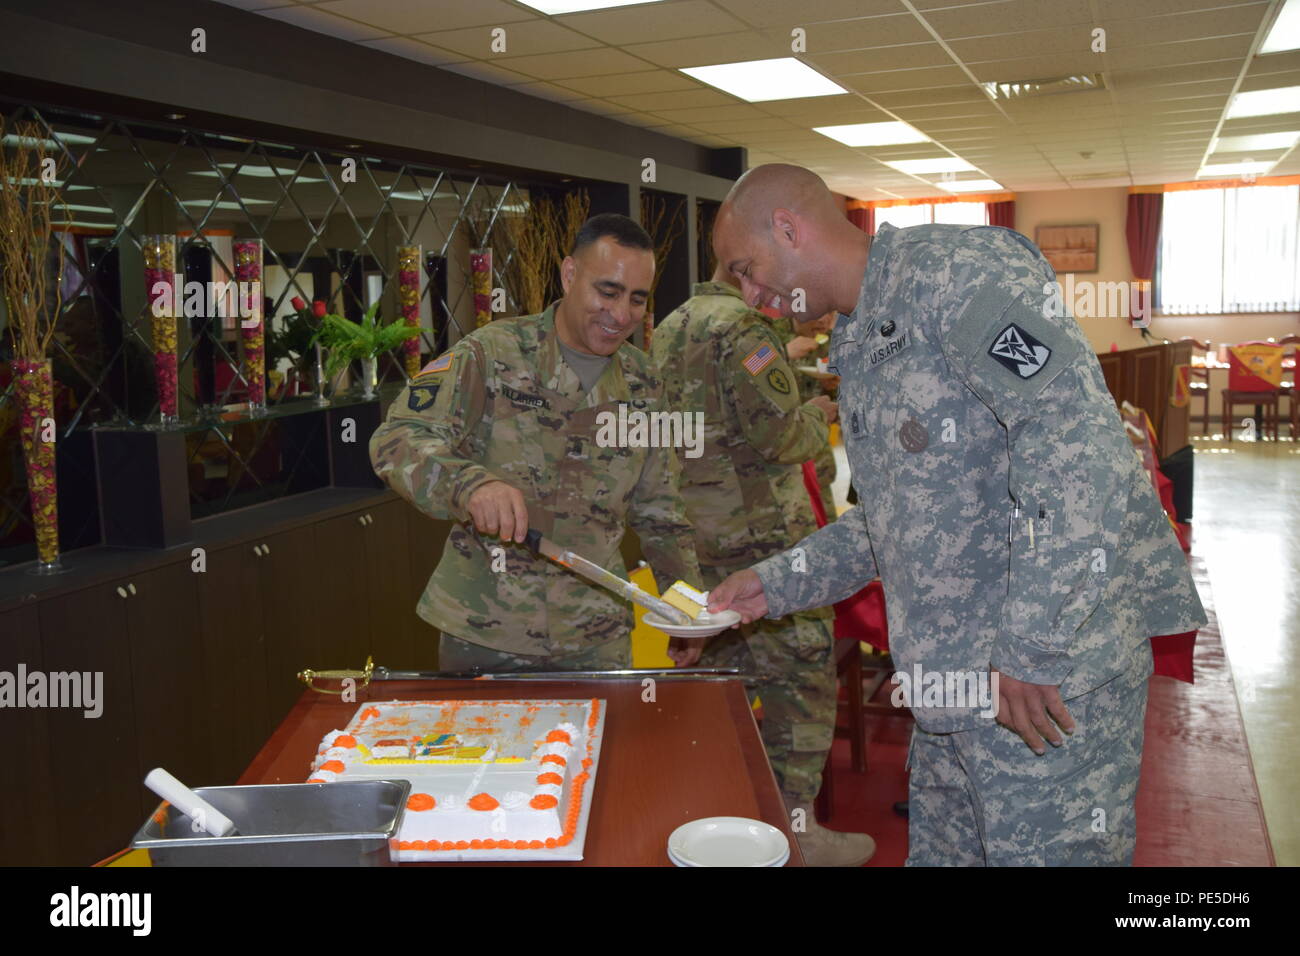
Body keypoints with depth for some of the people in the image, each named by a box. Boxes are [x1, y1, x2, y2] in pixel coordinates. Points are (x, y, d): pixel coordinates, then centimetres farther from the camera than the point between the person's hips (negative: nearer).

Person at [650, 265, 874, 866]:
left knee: (718, 670, 19)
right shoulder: (742, 327, -15)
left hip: (697, 536, 9)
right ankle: (794, 825, 6)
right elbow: (779, 435, -21)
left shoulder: (669, 330, 14)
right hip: (759, 532, -9)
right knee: (800, 676, 0)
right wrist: (817, 415, 0)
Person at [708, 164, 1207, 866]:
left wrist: (1029, 650, -25)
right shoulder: (855, 346, 19)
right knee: (940, 852, 16)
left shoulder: (955, 266, -12)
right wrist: (774, 585, 17)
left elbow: (1075, 432, -25)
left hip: (1048, 677, -9)